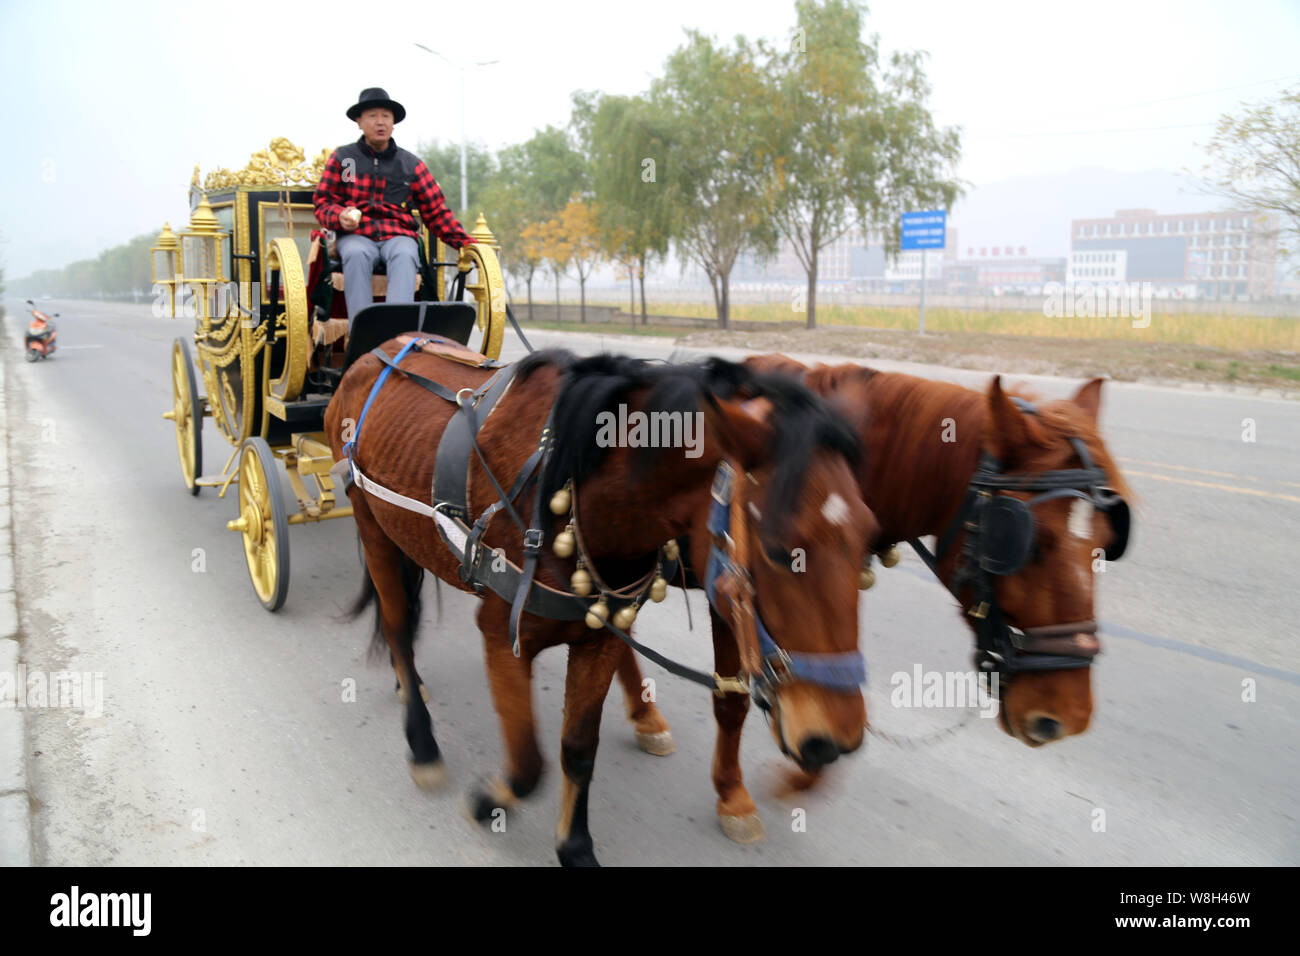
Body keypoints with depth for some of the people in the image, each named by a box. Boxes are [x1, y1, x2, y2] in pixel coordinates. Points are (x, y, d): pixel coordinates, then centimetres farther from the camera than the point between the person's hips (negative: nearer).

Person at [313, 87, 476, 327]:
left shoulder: (412, 164, 18)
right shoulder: (342, 157, 15)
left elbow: (436, 212, 14)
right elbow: (322, 201, 13)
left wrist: (468, 244, 1)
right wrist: (340, 216, -12)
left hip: (398, 234, 1)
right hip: (356, 235, 0)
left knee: (405, 256, -35)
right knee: (356, 255, -36)